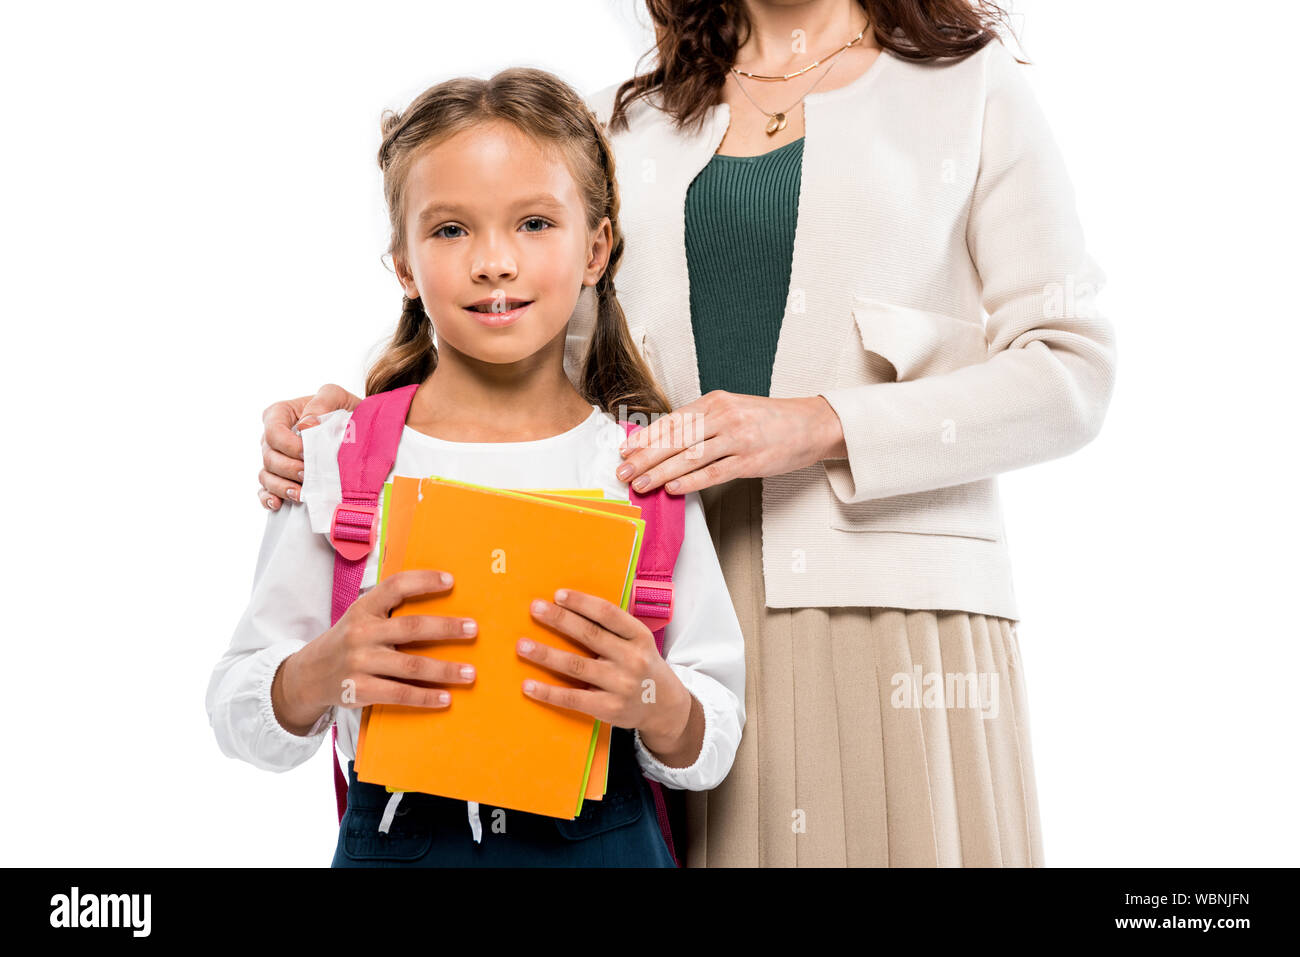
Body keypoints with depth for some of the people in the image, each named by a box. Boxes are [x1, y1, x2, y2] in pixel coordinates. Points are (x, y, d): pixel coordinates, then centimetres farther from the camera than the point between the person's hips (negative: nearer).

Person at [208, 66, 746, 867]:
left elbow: (716, 750, -2)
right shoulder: (335, 461, -7)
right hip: (396, 839, 0)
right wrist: (317, 675, -20)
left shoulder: (646, 464, -6)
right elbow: (241, 722, -1)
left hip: (604, 841, 0)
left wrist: (659, 703, -22)